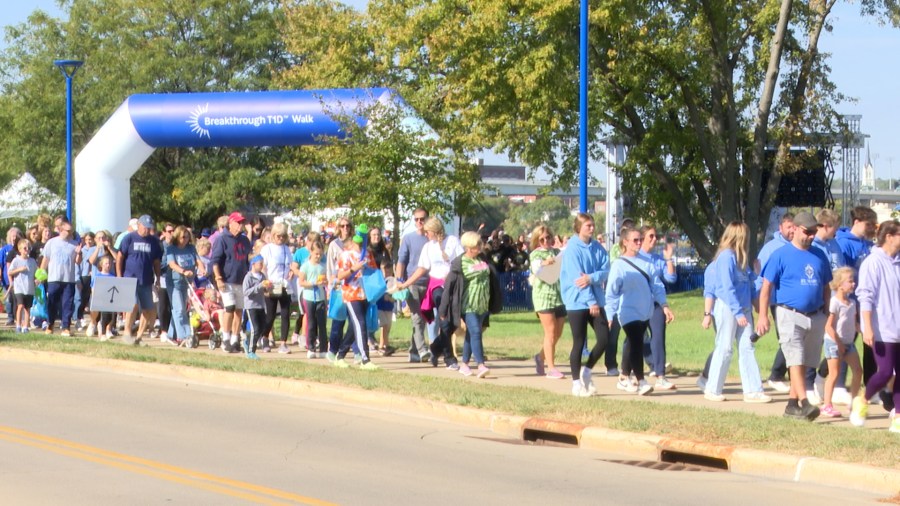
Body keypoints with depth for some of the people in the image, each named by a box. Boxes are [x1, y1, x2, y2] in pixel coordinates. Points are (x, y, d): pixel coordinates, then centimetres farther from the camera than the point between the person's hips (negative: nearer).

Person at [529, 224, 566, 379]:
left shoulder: (557, 252, 15)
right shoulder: (536, 254, 1)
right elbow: (536, 269, -14)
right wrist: (544, 264, -37)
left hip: (559, 295, 6)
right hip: (544, 295, -6)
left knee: (557, 333, 10)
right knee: (550, 332, -10)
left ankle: (541, 357, 32)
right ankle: (551, 368, -9)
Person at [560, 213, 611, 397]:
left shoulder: (597, 247, 6)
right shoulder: (572, 249, -11)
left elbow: (605, 271, 0)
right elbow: (576, 277, -15)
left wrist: (591, 277, -20)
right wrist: (591, 301, -16)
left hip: (596, 300, 5)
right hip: (577, 302, -5)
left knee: (604, 338, -1)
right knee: (579, 343, 0)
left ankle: (586, 371, 19)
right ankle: (577, 383, 11)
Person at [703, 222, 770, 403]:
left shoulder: (740, 257, 12)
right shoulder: (726, 257, -13)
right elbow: (727, 288, -17)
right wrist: (738, 312, -18)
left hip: (743, 309, 8)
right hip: (728, 307, -8)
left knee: (747, 348, 4)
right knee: (724, 349, -1)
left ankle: (753, 390, 4)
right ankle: (712, 390, 8)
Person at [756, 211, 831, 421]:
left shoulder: (819, 256, 12)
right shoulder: (781, 255, -4)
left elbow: (826, 288, 20)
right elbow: (766, 286, -5)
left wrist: (826, 314, 15)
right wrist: (763, 316, -11)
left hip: (816, 316, 6)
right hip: (790, 315, -5)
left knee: (804, 363, 8)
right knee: (796, 360, -14)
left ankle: (792, 404, 15)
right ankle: (805, 403, -22)